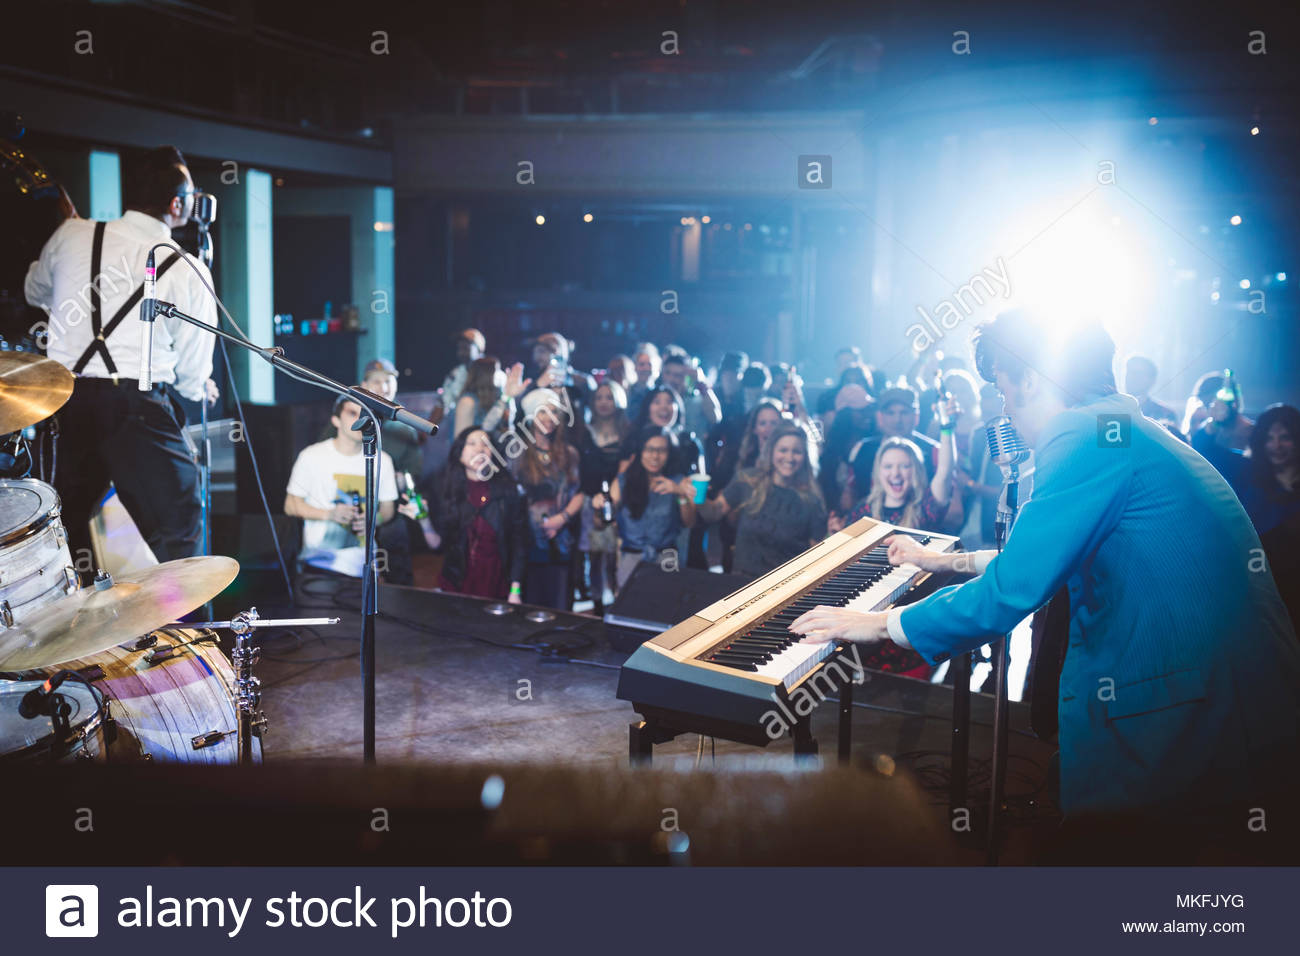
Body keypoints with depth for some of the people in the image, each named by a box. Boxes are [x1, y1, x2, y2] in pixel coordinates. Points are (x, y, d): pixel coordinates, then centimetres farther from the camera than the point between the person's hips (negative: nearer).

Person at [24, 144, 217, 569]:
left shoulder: (72, 235, 5)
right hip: (139, 408, -5)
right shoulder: (188, 272, -6)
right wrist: (201, 389, 23)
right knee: (175, 534, 3)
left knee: (68, 533, 20)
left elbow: (36, 292, 25)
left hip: (65, 402, 6)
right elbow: (192, 374, 0)